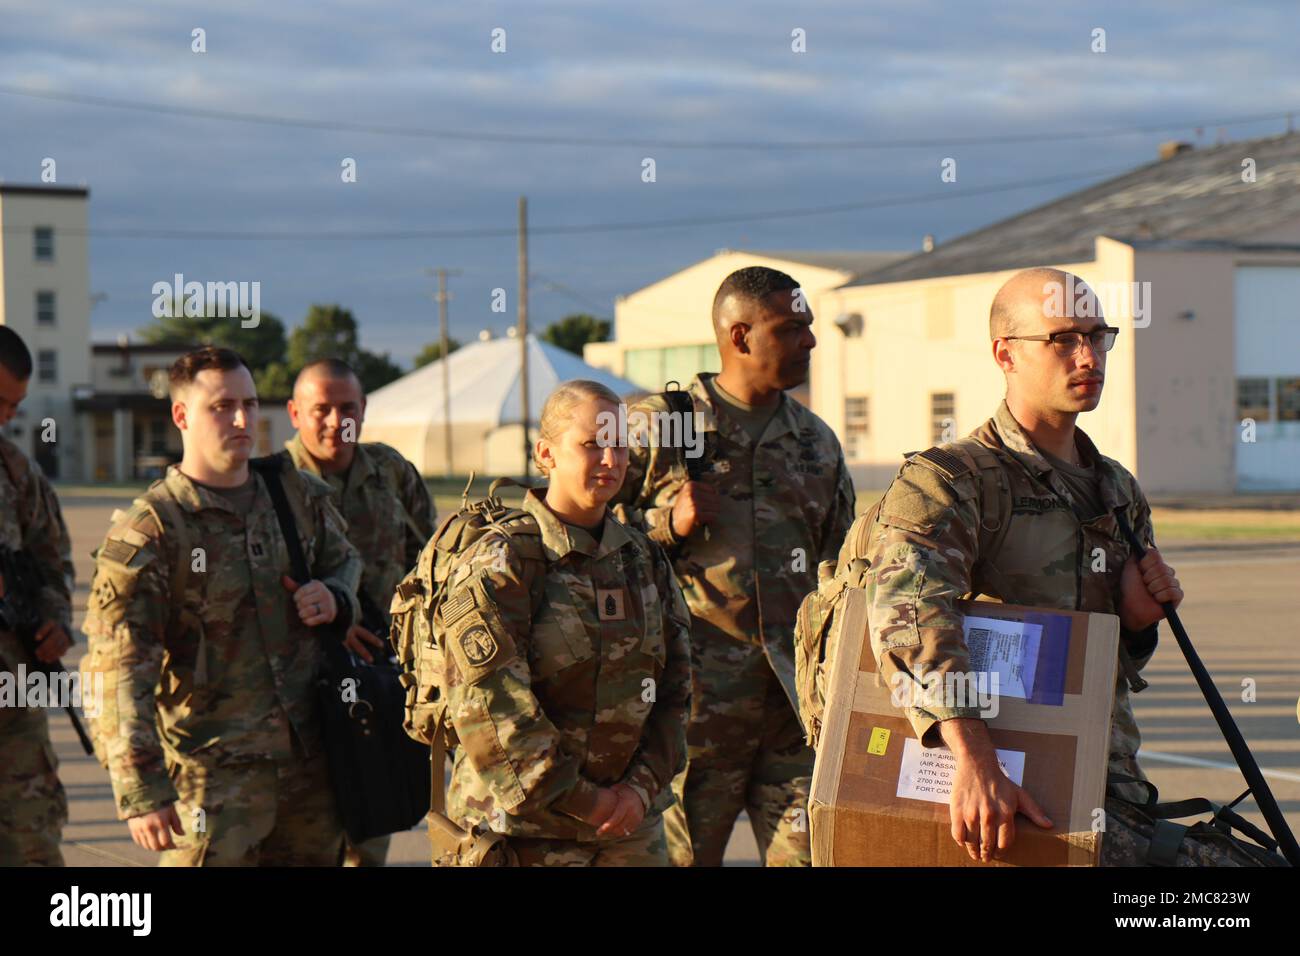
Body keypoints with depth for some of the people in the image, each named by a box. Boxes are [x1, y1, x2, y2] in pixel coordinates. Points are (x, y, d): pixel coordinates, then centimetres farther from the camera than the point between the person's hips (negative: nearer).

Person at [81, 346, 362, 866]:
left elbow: (345, 562, 27)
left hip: (311, 760, 6)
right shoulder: (149, 527, -10)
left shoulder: (300, 495, 8)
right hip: (212, 773, -5)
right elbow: (119, 665, -15)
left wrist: (336, 598, 1)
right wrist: (141, 788, -22)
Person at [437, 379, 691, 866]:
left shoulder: (644, 559, 10)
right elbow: (489, 705, -15)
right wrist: (580, 800, -13)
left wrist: (644, 785, -4)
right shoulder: (502, 563, -9)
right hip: (526, 825, -5)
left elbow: (673, 688, 11)